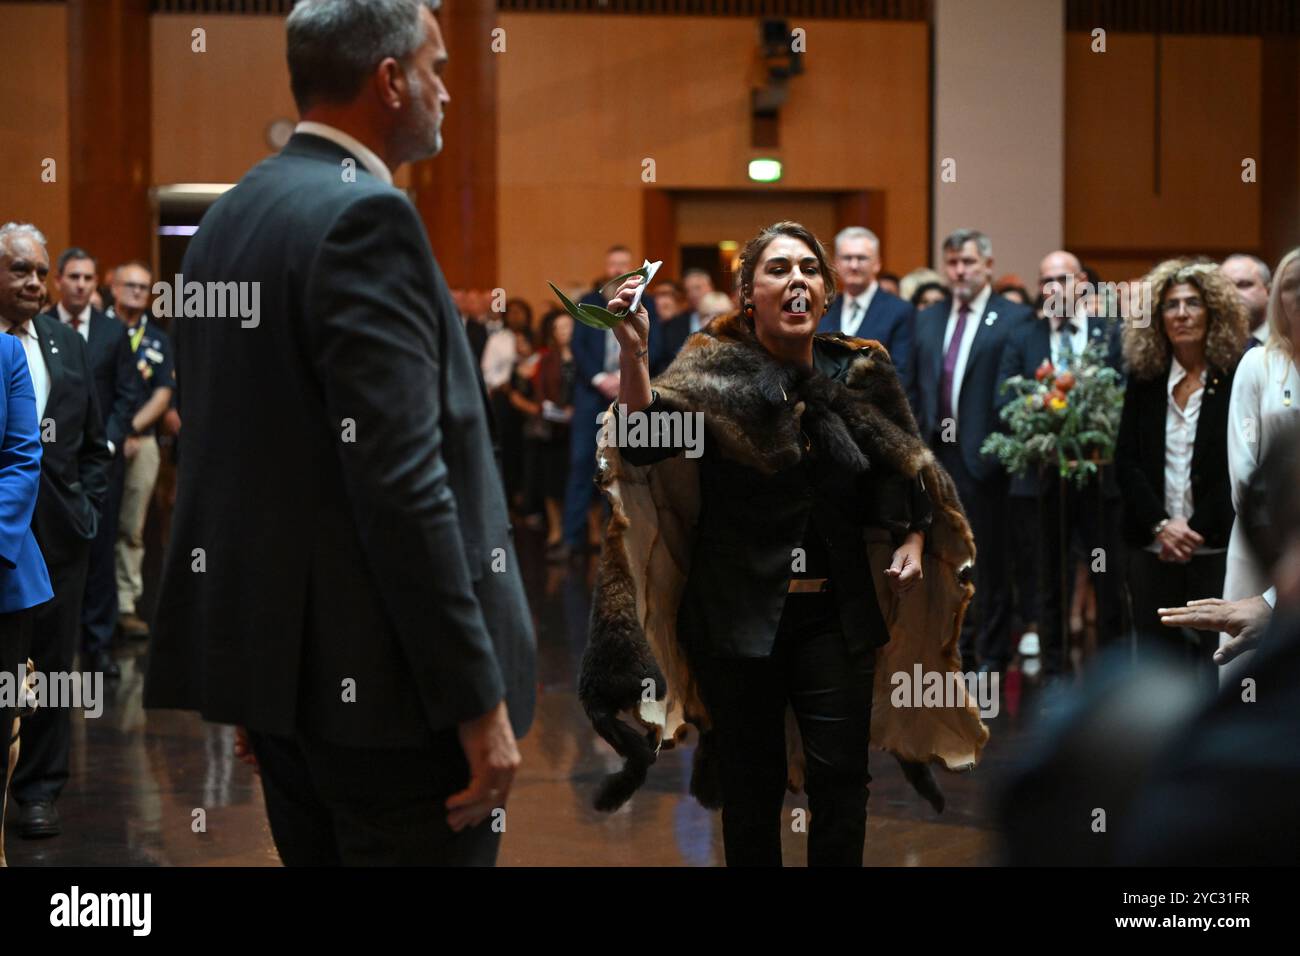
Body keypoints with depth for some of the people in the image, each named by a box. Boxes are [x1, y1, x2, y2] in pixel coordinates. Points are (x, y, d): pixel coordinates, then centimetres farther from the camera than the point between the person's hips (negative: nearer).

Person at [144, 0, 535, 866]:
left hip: (271, 659, 9)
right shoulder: (366, 217, -15)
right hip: (386, 682, -9)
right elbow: (402, 482, -21)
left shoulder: (228, 218, 13)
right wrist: (479, 702, -19)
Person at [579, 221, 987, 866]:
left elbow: (901, 470, 18)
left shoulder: (860, 374, 4)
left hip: (836, 612, 2)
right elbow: (645, 444, -24)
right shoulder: (716, 373, -6)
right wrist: (632, 354, -39)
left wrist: (913, 539, 1)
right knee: (751, 784, 5)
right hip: (741, 612, -2)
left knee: (841, 775, 0)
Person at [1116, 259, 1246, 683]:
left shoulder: (1237, 379, -3)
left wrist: (1197, 530, -12)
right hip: (1153, 552, 4)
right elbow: (1126, 461, 4)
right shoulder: (1144, 378, 8)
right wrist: (1161, 524, -9)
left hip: (1218, 549, -3)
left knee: (1217, 670, -5)